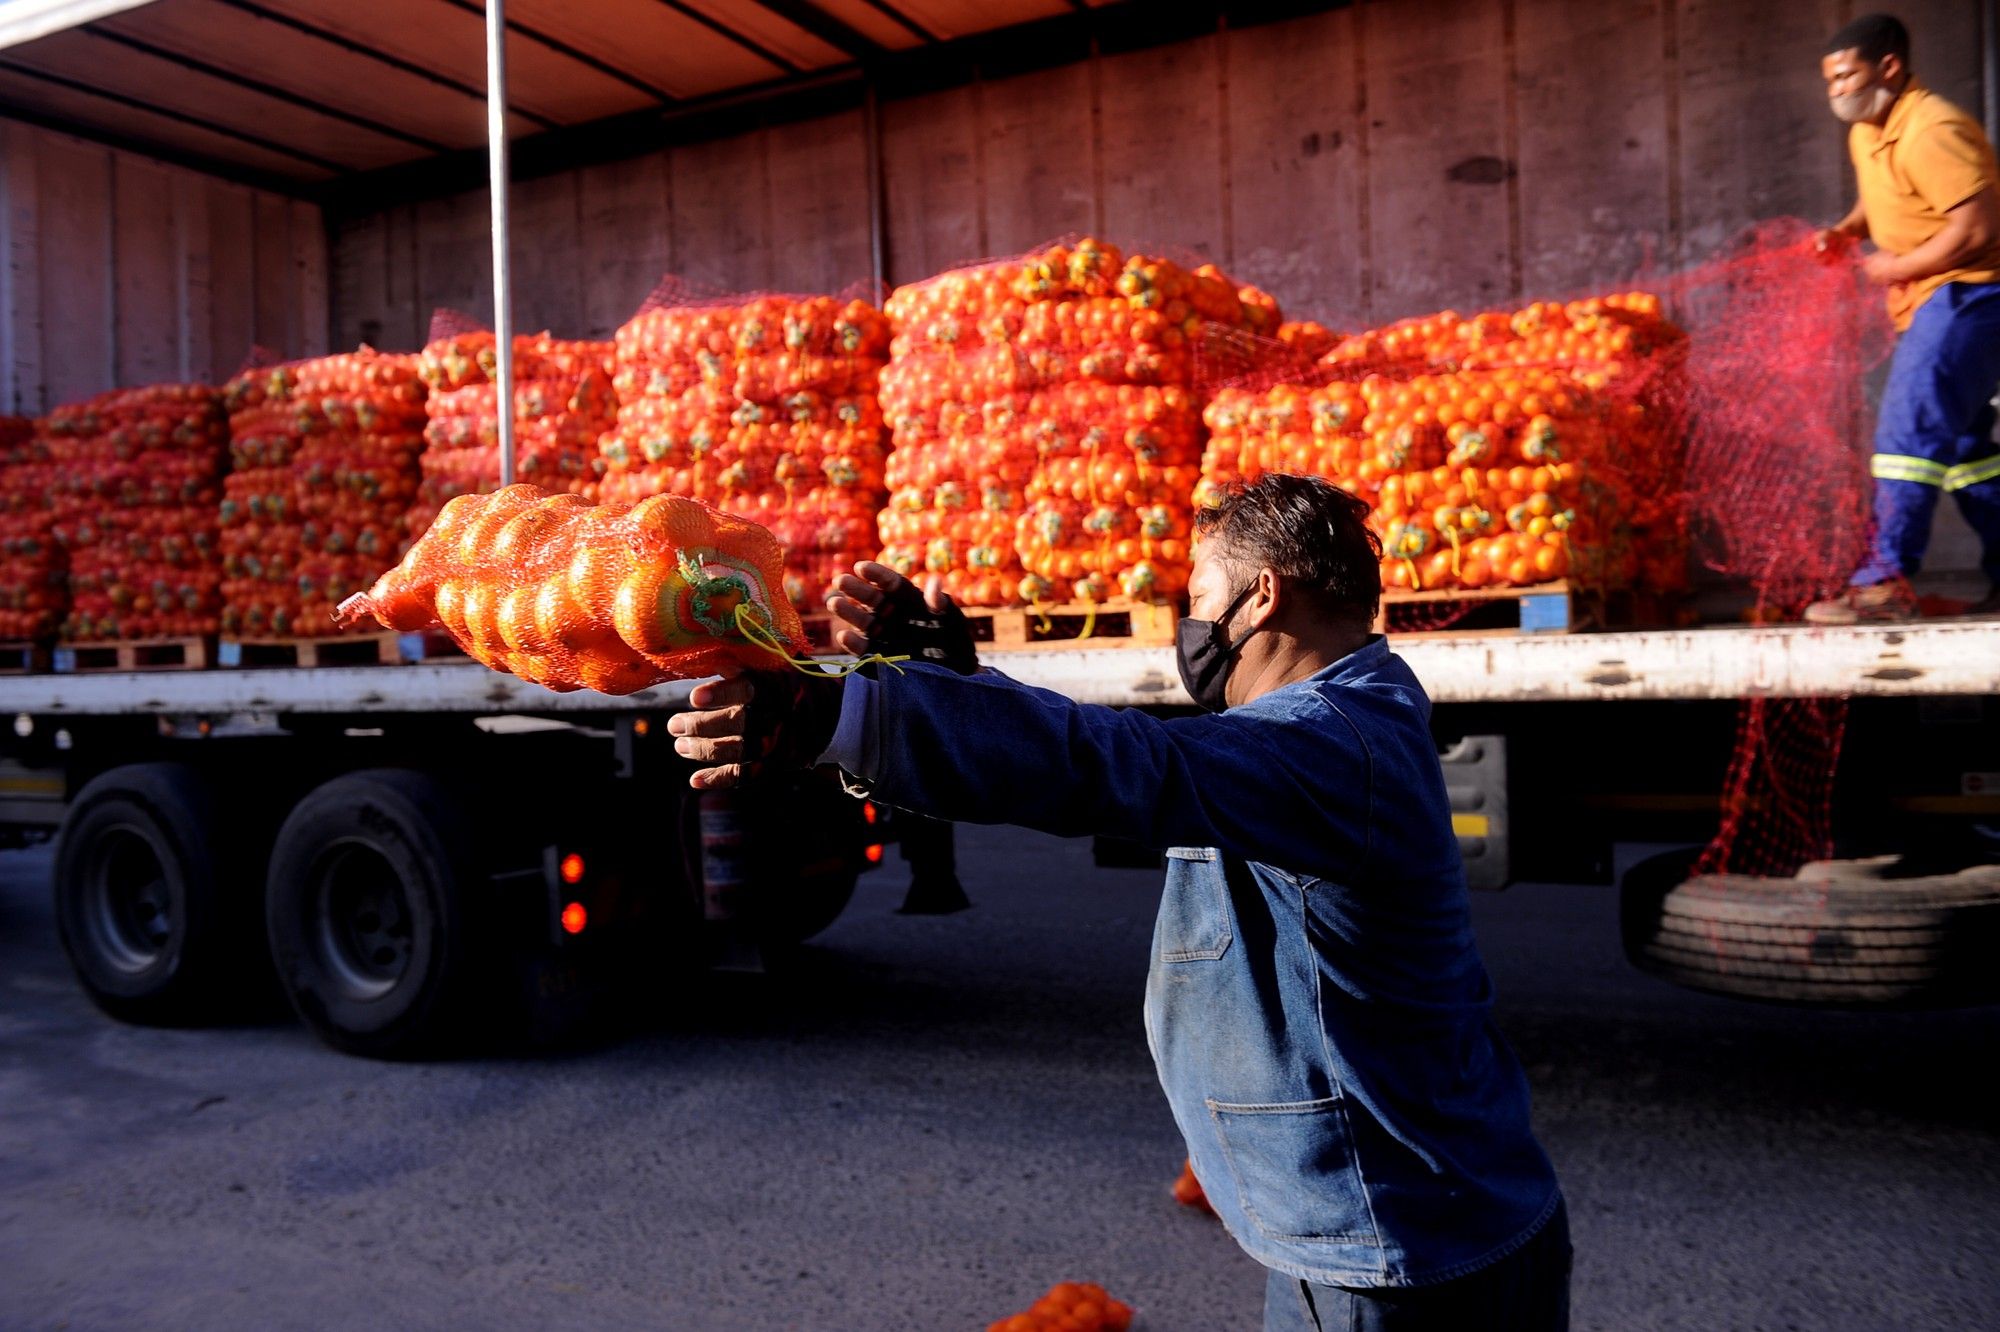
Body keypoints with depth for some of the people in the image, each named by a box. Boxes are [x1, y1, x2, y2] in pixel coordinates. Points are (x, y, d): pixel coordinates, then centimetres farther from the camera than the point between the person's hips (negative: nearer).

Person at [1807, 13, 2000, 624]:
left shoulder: (1930, 132, -19)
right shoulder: (1867, 133, 11)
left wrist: (1895, 267, -15)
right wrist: (1847, 230, 7)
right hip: (1932, 302, 10)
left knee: (1909, 431, -16)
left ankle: (1885, 583, -19)